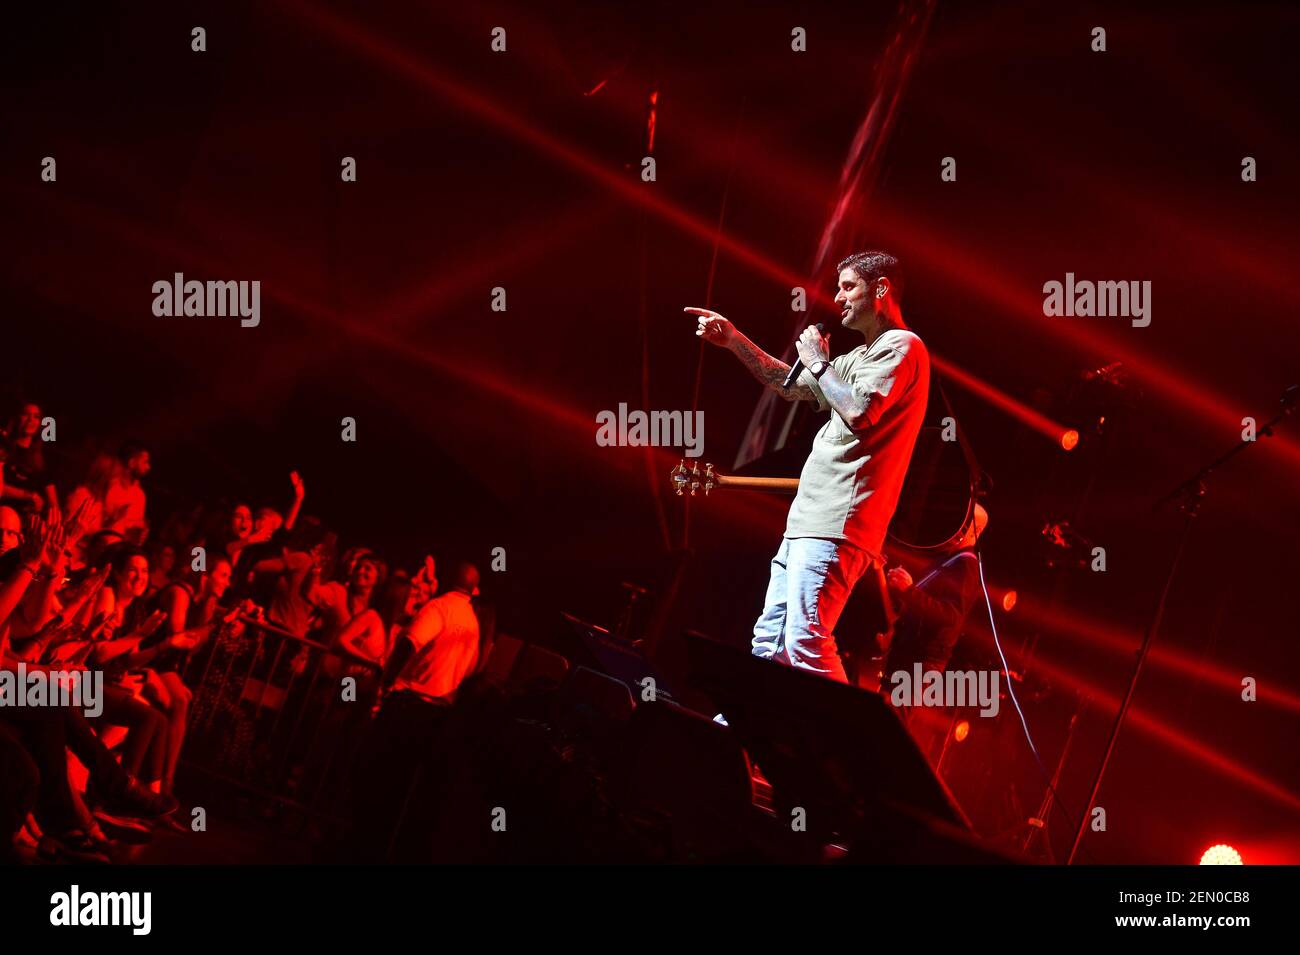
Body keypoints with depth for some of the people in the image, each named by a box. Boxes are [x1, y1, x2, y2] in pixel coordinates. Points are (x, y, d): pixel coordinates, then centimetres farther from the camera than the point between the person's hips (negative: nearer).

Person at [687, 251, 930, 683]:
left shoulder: (901, 346, -6)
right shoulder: (861, 356, 26)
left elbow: (859, 414, -20)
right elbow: (793, 386, 35)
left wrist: (818, 362, -5)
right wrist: (733, 340, 27)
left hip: (837, 524, -11)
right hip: (808, 521, 11)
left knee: (805, 646, -21)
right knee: (768, 643, 9)